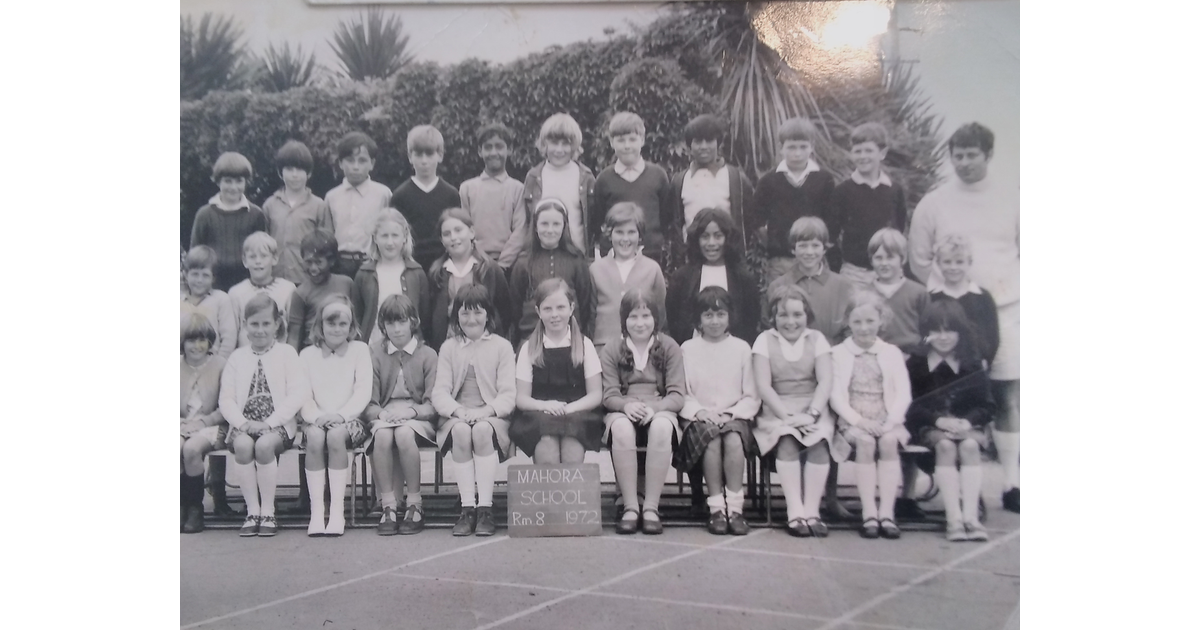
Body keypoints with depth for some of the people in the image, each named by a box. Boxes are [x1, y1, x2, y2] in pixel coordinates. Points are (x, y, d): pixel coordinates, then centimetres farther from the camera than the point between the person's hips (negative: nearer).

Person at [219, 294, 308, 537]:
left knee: (264, 444, -33)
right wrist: (242, 422, -12)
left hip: (277, 424, -2)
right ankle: (252, 511, -20)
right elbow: (226, 398, 8)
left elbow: (298, 393, -5)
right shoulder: (237, 357, 16)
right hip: (244, 424, 2)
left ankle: (268, 511, -19)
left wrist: (269, 422, -14)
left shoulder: (286, 353, 8)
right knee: (242, 444, -31)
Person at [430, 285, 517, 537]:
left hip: (492, 416, -1)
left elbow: (508, 393, 0)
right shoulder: (449, 348, 15)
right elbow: (440, 392, 4)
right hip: (456, 416, 1)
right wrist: (459, 411, -18)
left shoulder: (501, 346, 9)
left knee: (482, 429, -35)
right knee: (461, 431, -33)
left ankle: (485, 508, -30)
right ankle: (468, 508, -28)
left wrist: (486, 411, -20)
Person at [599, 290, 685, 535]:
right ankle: (630, 507, -29)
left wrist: (652, 408, -22)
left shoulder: (669, 347, 6)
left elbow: (677, 396, -2)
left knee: (662, 427, -37)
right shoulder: (611, 350, 7)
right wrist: (626, 405, -23)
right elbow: (609, 396, 0)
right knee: (621, 428, -36)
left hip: (660, 411, 0)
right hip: (622, 412, 0)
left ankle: (651, 507, -30)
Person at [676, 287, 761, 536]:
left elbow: (752, 396, 9)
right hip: (699, 418, 0)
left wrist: (732, 413, -8)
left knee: (733, 439, -33)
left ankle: (734, 507, -25)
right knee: (712, 438, -33)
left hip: (734, 417, 1)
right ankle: (716, 507, -24)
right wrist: (699, 411, -12)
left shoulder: (741, 348, 12)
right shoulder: (688, 349, 10)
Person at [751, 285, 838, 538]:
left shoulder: (816, 339, 10)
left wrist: (810, 414, -18)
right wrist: (787, 415, -17)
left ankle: (812, 511, -26)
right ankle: (795, 512, -30)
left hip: (813, 409, 1)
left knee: (819, 442, -30)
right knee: (787, 440, -33)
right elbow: (763, 386, -4)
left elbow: (826, 380, -2)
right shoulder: (765, 340, 6)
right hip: (777, 410, -1)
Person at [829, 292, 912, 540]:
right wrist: (859, 420, -16)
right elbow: (835, 396, -1)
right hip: (852, 421, -1)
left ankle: (887, 512, -29)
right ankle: (869, 513, -29)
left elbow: (904, 393, 5)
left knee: (889, 441, -31)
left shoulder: (892, 352, 15)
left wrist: (891, 420, -13)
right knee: (865, 442, -32)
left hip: (886, 421, 1)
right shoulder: (837, 353, 10)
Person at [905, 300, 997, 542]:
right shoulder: (916, 363, 4)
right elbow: (911, 406, -3)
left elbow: (987, 405, 4)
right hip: (930, 427, -1)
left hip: (967, 425, 1)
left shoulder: (972, 364, 9)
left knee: (970, 445, -30)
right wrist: (940, 421, -19)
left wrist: (967, 422, -16)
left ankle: (971, 515, -35)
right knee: (945, 446, -32)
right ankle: (954, 518, -36)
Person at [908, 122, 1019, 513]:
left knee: (1009, 397, -1)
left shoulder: (1010, 203, 8)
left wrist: (1008, 287, 3)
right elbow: (918, 260, 8)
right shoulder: (933, 203, 5)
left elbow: (1024, 255, 13)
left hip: (1003, 310, 1)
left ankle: (1013, 484, 6)